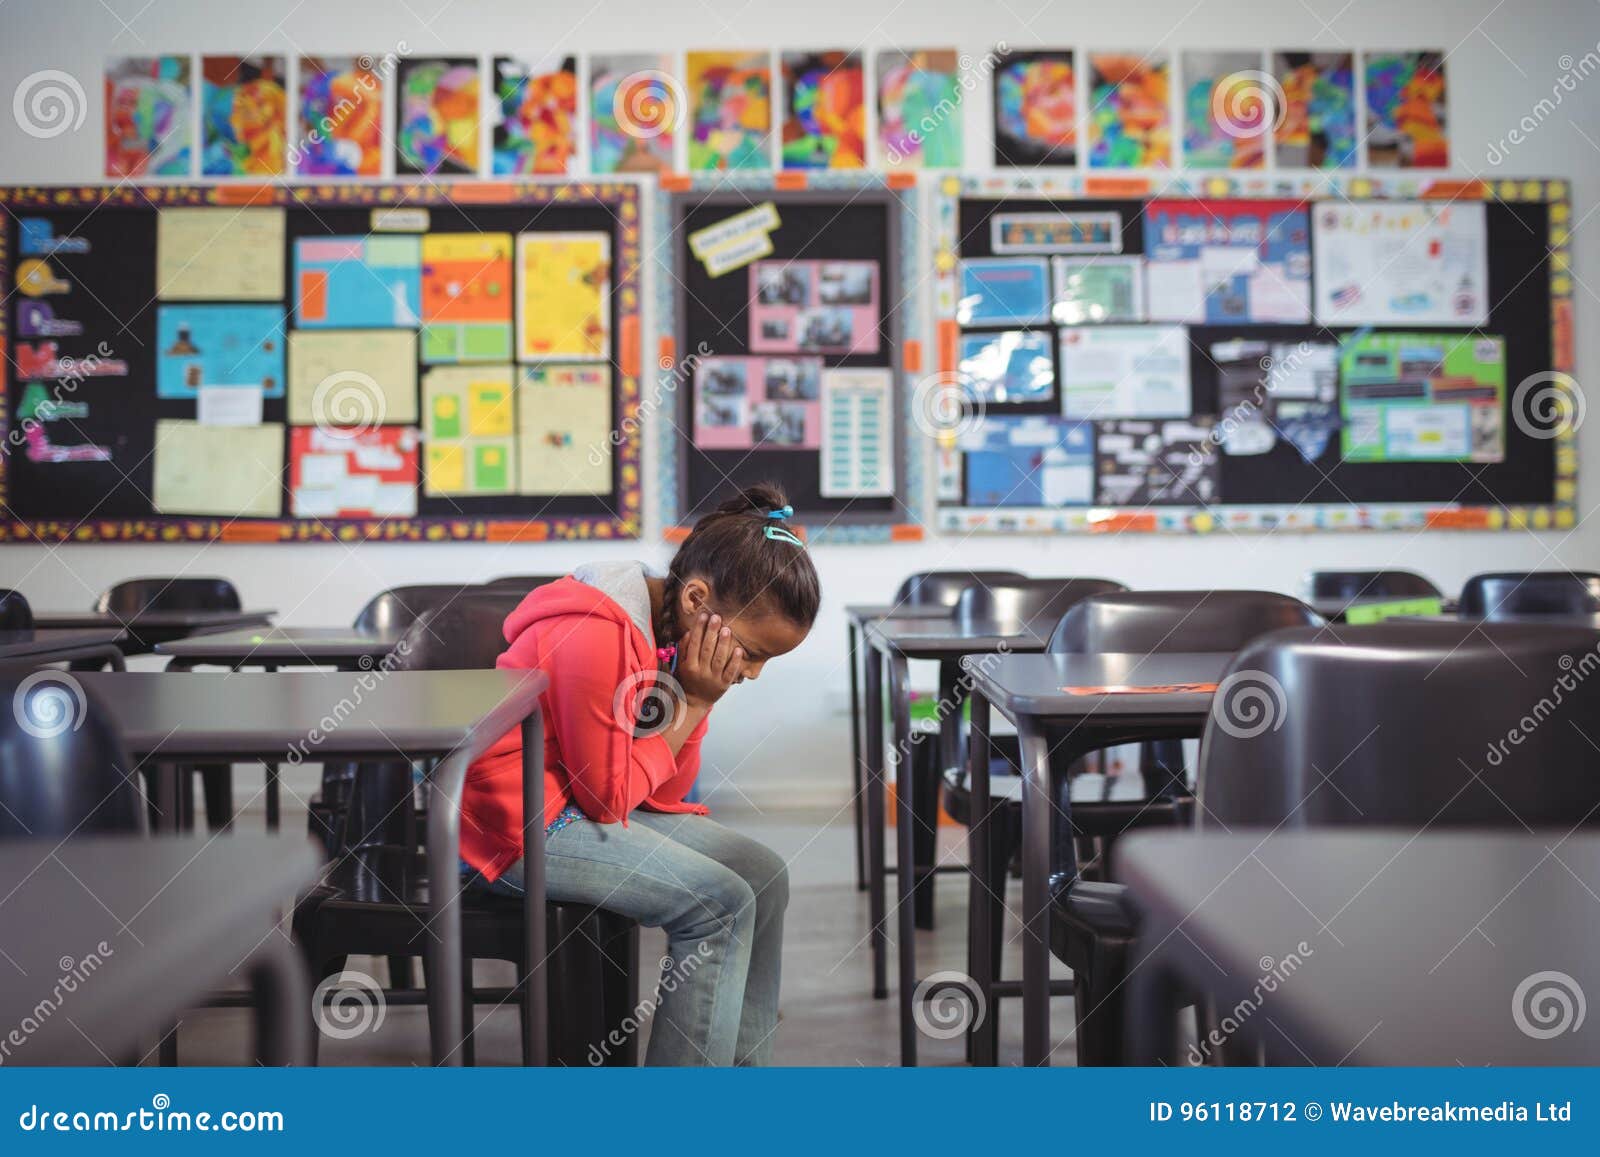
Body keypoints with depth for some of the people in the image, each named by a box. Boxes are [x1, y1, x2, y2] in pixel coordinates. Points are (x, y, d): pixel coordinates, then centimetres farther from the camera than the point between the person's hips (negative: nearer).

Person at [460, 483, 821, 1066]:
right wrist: (693, 704, -17)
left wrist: (696, 704, -12)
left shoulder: (679, 632, 1)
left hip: (590, 801, 9)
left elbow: (664, 793, 3)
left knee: (763, 876, 0)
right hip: (518, 822, -9)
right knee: (719, 903, -20)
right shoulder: (594, 636, -27)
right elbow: (609, 797, -19)